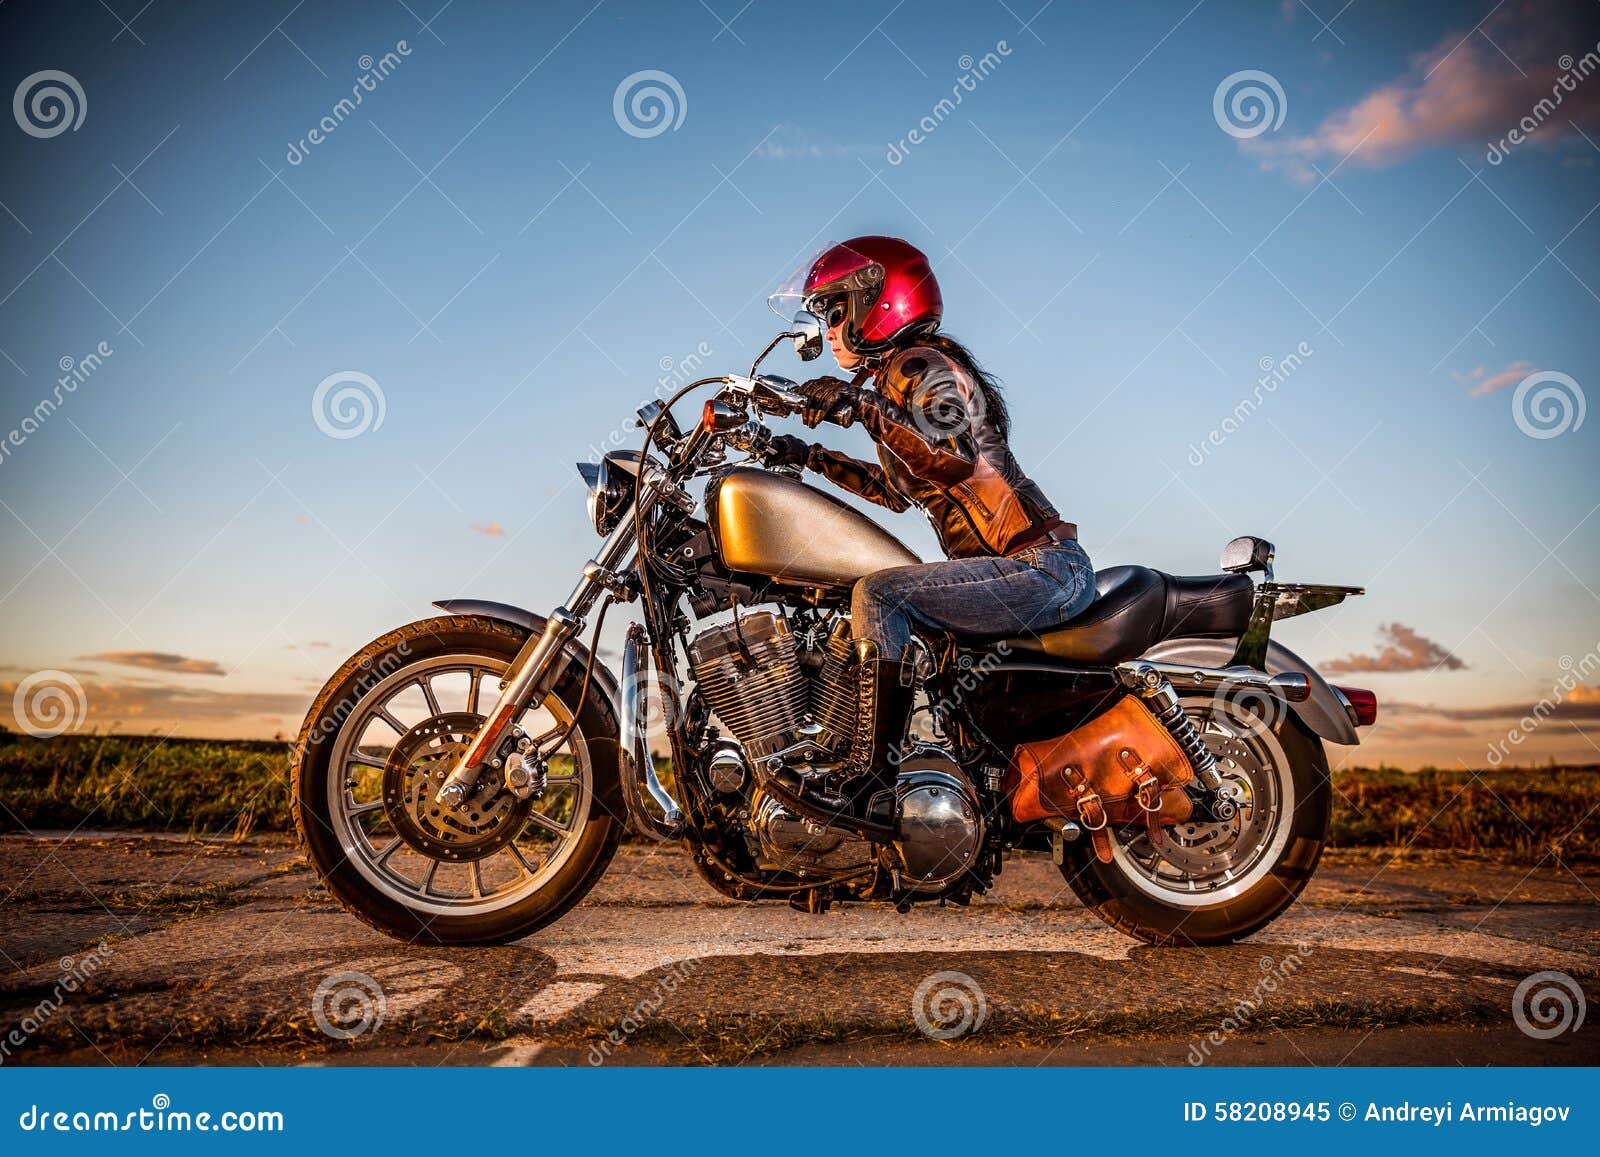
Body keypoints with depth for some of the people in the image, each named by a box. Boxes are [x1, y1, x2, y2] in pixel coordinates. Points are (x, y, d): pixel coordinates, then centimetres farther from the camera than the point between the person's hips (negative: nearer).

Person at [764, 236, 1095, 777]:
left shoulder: (920, 366, -9)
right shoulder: (893, 379, 21)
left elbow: (956, 459, -28)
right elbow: (896, 489, 33)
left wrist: (863, 407, -32)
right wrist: (811, 457, 30)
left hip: (1039, 564, -11)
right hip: (1031, 570, 11)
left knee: (877, 595, -24)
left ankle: (869, 778, -26)